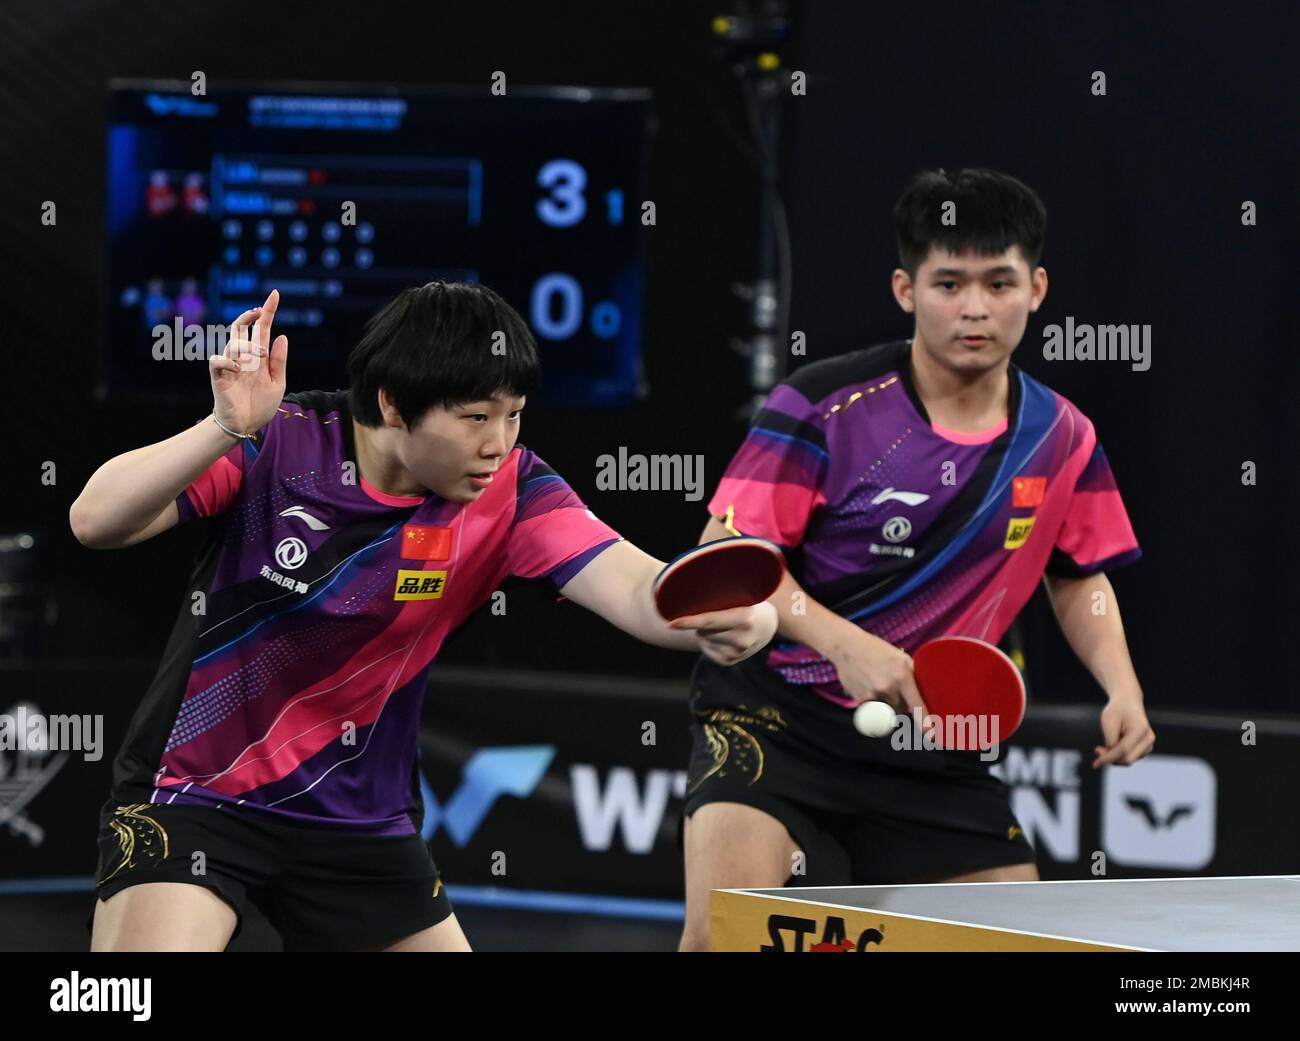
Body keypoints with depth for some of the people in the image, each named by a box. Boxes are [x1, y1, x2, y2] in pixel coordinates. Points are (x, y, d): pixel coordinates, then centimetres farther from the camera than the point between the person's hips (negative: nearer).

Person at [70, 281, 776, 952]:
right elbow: (96, 523, -23)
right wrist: (227, 428, -37)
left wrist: (731, 615, -48)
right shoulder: (278, 443, -16)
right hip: (191, 796, -4)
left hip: (359, 820, 4)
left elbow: (633, 585, -26)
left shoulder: (511, 493, -11)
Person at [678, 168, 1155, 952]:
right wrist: (845, 643, -27)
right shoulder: (825, 406, -12)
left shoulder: (1061, 439, 3)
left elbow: (1080, 577, 18)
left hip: (930, 744, 5)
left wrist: (1122, 689, 0)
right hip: (775, 716, -5)